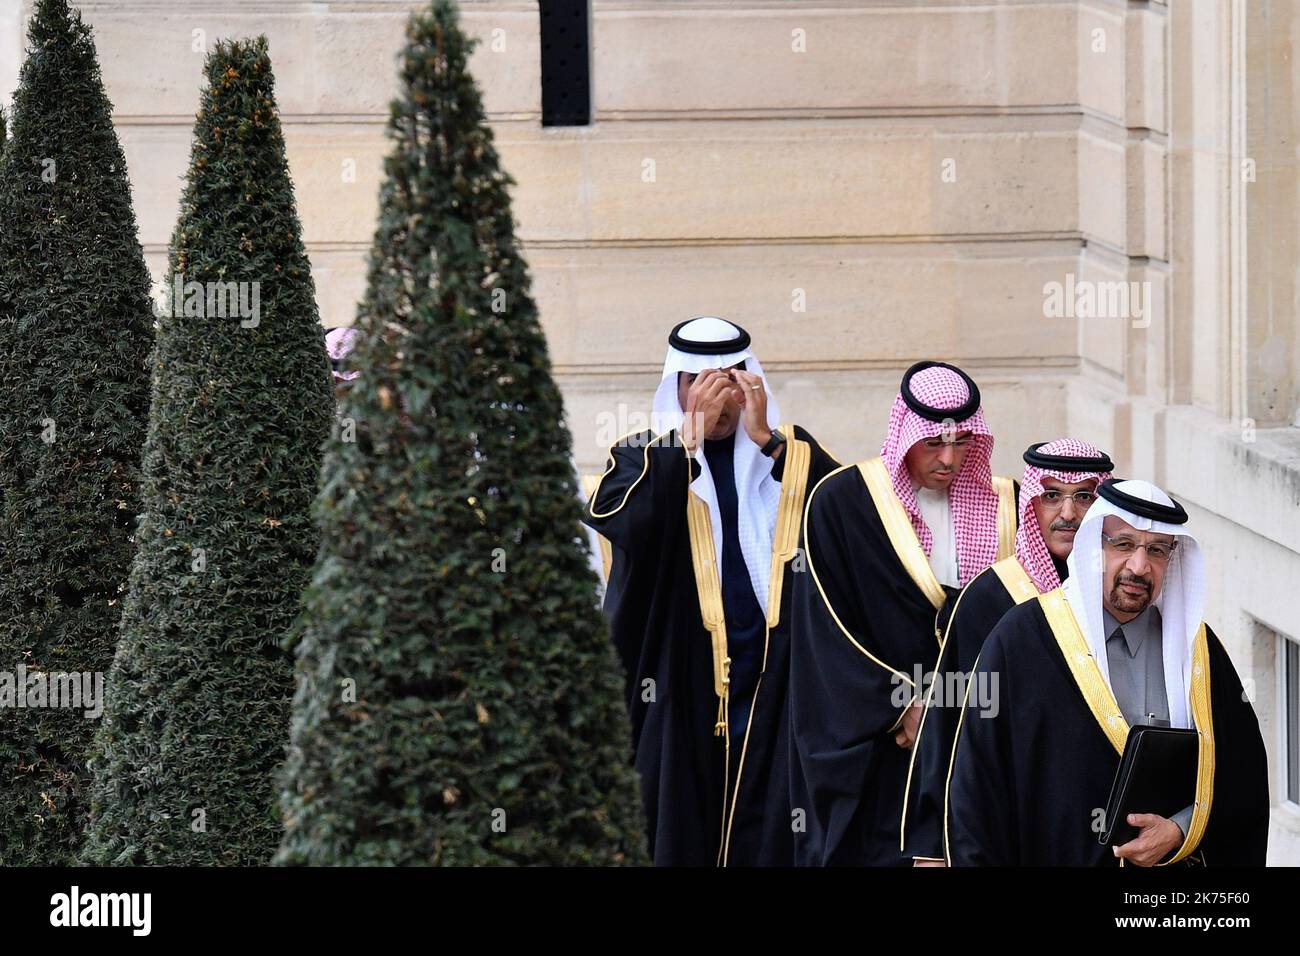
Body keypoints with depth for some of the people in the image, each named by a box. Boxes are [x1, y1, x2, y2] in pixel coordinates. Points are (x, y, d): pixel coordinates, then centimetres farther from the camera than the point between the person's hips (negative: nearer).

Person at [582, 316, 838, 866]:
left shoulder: (790, 454, 9)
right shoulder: (645, 458, 7)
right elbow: (613, 517, -15)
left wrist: (765, 438, -15)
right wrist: (689, 433, -15)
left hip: (771, 677, 1)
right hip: (678, 683, 0)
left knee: (765, 838, -1)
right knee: (679, 832, 1)